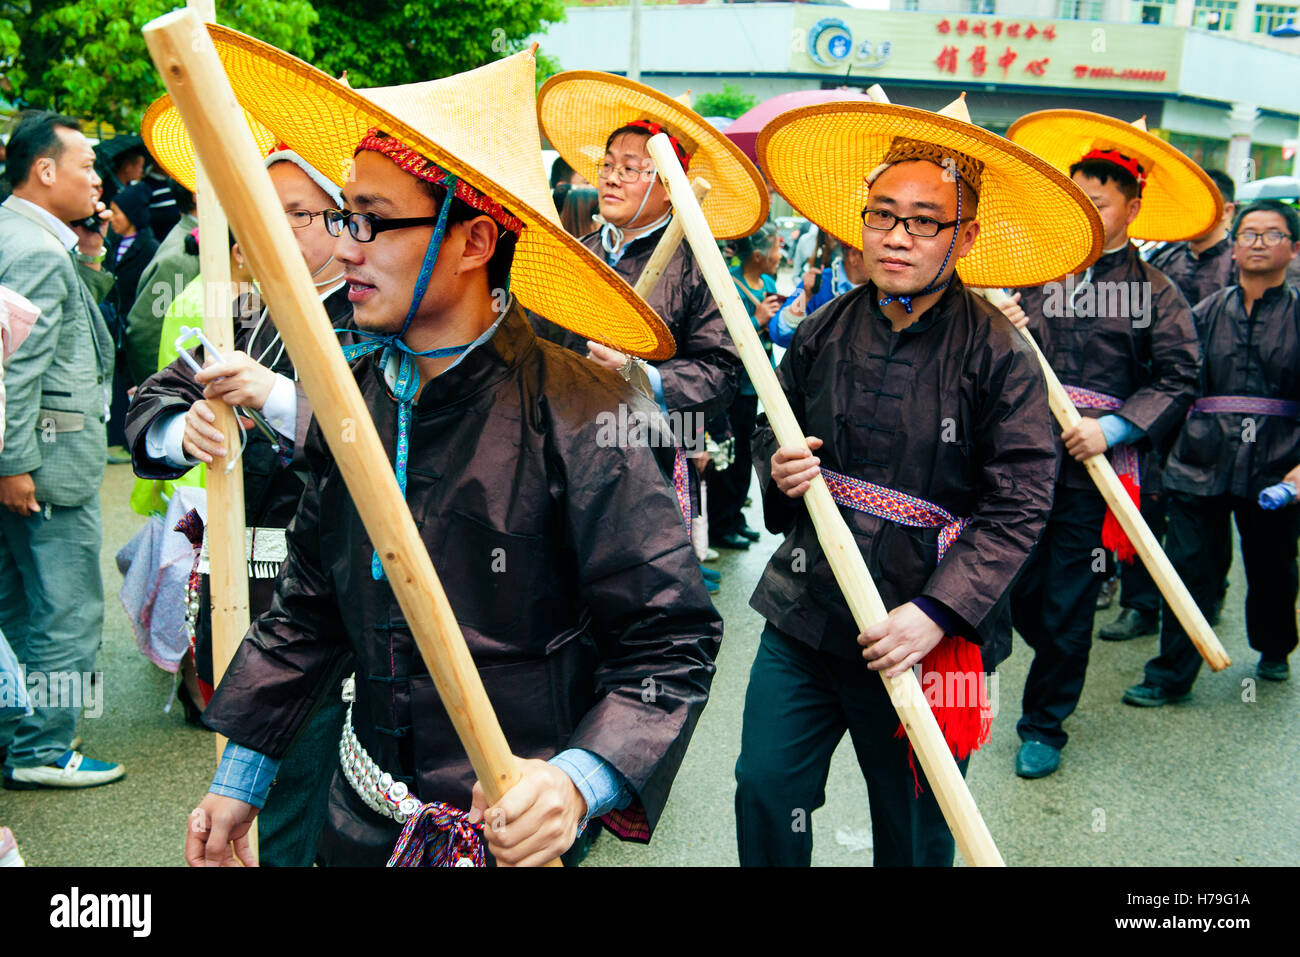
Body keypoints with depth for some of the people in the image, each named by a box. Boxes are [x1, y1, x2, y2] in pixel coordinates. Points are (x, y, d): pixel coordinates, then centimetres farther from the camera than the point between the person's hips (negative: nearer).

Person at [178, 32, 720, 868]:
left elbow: (671, 643, -18)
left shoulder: (585, 420, -21)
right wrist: (241, 777, 12)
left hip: (513, 829, -6)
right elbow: (310, 608, 9)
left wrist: (581, 780, -32)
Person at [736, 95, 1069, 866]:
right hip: (804, 618, 4)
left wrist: (935, 614, -20)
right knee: (765, 789, 10)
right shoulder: (821, 336, 2)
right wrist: (779, 471, -7)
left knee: (915, 834, 13)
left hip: (925, 639, -3)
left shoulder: (1001, 356, -10)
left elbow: (1018, 508, -12)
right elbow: (771, 435, 17)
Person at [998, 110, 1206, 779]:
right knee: (1018, 592, 10)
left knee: (1067, 608, 6)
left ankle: (1045, 725, 24)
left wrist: (1112, 428, -15)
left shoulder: (1154, 290, 1)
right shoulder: (1038, 274, 7)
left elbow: (1177, 380, -4)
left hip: (1095, 470, -2)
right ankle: (1059, 673, 41)